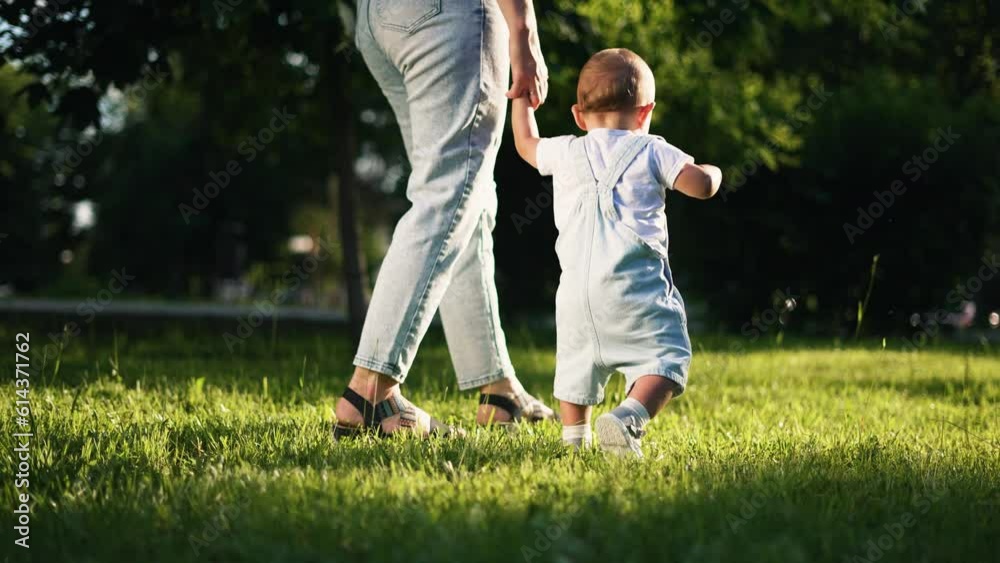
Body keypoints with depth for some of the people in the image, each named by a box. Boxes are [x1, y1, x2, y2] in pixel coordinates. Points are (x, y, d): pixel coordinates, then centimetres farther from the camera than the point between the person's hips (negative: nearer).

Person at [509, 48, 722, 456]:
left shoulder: (565, 153, 15)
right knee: (664, 356, -6)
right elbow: (702, 185, -3)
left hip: (577, 288, 4)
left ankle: (574, 433, 26)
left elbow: (525, 144, 35)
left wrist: (522, 98, 50)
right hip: (637, 285, -4)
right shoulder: (652, 152, 5)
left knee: (577, 359, 20)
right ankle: (629, 417, -28)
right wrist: (712, 172, 21)